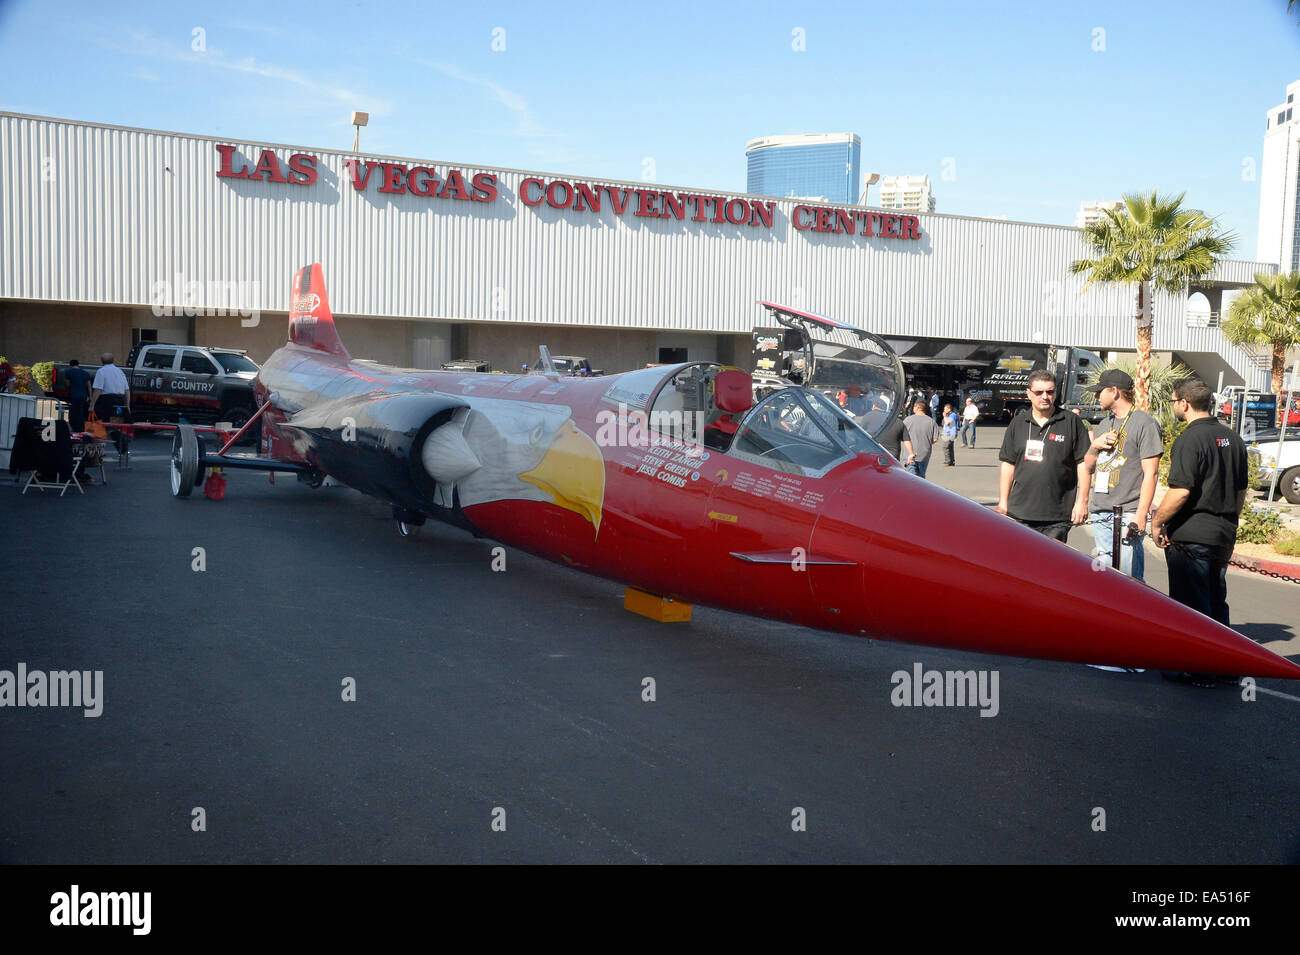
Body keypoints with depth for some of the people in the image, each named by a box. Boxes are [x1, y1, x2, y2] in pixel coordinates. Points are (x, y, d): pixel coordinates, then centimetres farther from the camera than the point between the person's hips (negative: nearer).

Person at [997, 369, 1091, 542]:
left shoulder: (1072, 423, 2)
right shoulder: (1018, 423, 11)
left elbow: (1083, 464, 1)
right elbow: (1008, 465, 13)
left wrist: (1082, 501, -5)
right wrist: (1003, 503, 9)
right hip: (1019, 513, 3)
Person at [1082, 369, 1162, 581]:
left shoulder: (1145, 424, -4)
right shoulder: (1104, 424, 21)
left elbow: (1151, 473, -10)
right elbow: (1088, 468, 25)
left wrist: (1141, 515, -17)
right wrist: (1094, 446, 3)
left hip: (1127, 514, -7)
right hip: (1100, 513, 7)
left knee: (1128, 576, -10)